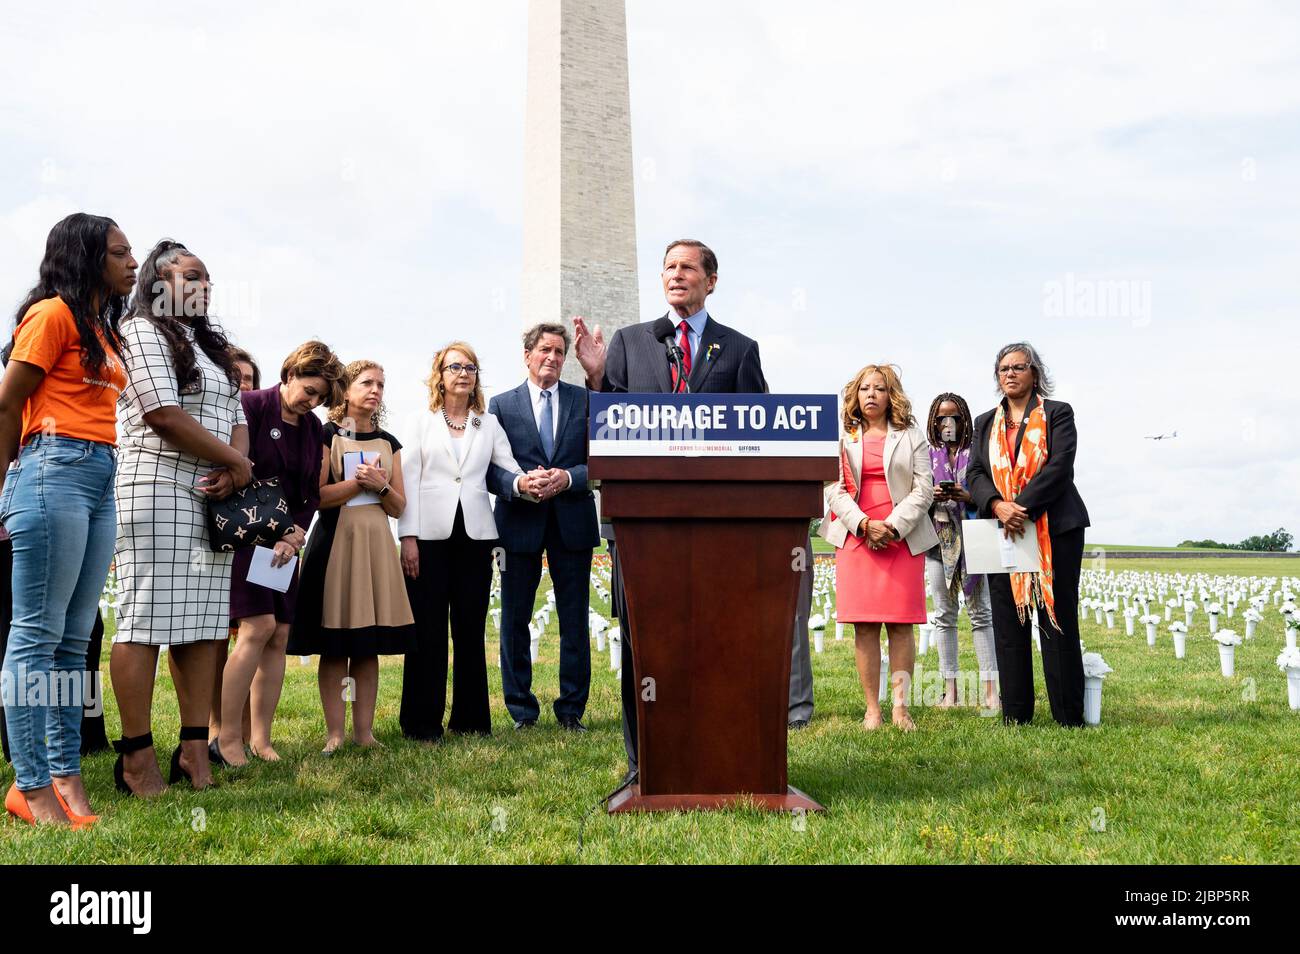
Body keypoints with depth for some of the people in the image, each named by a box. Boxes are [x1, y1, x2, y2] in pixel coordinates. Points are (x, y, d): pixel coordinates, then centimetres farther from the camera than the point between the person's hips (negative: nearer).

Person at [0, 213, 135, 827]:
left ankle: (65, 776, 12)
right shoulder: (53, 313, -3)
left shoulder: (102, 328, 22)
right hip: (56, 471, -8)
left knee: (74, 638, 7)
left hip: (100, 480, 8)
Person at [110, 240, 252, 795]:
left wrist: (233, 467, -3)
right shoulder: (142, 332, 0)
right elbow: (164, 416, -12)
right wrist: (237, 463, -7)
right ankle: (137, 758, -4)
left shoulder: (211, 345, 25)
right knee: (145, 617, -8)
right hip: (157, 486, -8)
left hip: (214, 495, 8)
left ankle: (194, 751, 7)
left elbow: (237, 418, 18)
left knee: (203, 622, 4)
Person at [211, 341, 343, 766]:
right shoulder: (250, 406, -6)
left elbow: (311, 496, 10)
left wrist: (293, 537, -6)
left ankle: (261, 739, 8)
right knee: (258, 627, -16)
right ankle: (226, 738, -9)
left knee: (279, 637, 2)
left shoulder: (314, 429, 11)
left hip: (285, 540, 6)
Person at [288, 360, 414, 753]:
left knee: (369, 644, 3)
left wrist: (380, 485, -7)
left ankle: (364, 730, 8)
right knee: (335, 646, -4)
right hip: (335, 540, -4)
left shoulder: (389, 443, 15)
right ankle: (334, 732, 2)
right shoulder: (327, 435, 1)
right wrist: (360, 482, -13)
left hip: (376, 542, 4)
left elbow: (399, 507, 11)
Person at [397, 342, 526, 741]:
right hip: (430, 535, -2)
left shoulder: (489, 424, 13)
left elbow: (509, 468, 5)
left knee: (470, 629, 6)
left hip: (475, 535, 2)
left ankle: (470, 718, 14)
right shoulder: (423, 423, 8)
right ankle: (422, 721, 6)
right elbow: (408, 480, 2)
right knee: (428, 630, -1)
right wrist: (408, 536, -7)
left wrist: (522, 482, -20)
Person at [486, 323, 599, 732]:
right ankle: (521, 710, 15)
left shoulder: (585, 401, 7)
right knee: (514, 619, 4)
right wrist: (520, 484, -18)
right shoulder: (502, 404, 6)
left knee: (575, 621, 4)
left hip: (572, 521, 0)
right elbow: (490, 468, 1)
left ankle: (572, 709, 14)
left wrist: (567, 478, -14)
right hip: (519, 523, 0)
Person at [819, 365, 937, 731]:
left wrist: (894, 527, -9)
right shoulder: (843, 437, 12)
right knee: (864, 626, -3)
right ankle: (872, 709, 1)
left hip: (903, 538, 0)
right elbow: (835, 488, 3)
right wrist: (864, 525, -11)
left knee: (900, 625, -3)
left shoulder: (911, 435, 11)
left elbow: (924, 488, 3)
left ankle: (901, 706, 0)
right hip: (856, 537, 1)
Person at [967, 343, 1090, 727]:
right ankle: (1014, 715, 9)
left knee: (1058, 620, -2)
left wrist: (1022, 507, -18)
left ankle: (1069, 717, 4)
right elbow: (975, 474, 6)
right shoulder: (985, 423, 17)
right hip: (1002, 530, 4)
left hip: (1054, 528, -4)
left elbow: (1059, 467, -9)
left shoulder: (1057, 414, 4)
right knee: (1008, 622, 3)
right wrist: (998, 506, -14)